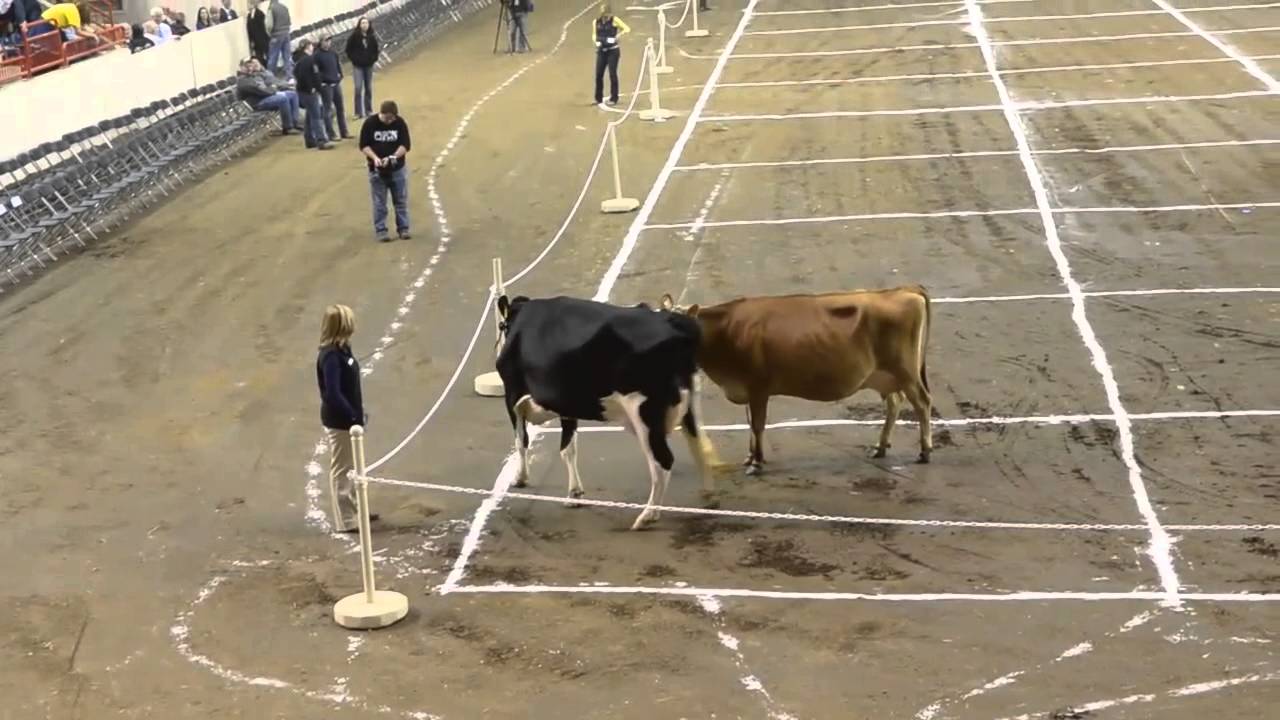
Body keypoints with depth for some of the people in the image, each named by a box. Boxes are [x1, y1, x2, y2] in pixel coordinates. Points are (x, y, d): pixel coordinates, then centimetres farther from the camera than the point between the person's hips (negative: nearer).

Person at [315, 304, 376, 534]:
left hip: (346, 420, 9)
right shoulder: (331, 356, -24)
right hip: (339, 422, -9)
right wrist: (354, 417, -20)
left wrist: (358, 413, 10)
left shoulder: (341, 350, 5)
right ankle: (346, 520, 11)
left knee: (351, 467, 21)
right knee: (341, 469, 2)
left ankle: (354, 509, 34)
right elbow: (332, 394, -26)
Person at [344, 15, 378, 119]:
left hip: (369, 66, 3)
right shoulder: (354, 36, -8)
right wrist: (354, 59, -9)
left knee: (369, 89, 9)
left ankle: (369, 110, 20)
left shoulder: (372, 36, 1)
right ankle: (359, 112, -5)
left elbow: (376, 49, 12)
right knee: (358, 88, -9)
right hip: (358, 66, -3)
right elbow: (348, 49, -3)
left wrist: (373, 59, -1)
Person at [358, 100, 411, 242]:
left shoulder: (400, 123, -9)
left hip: (397, 168, 1)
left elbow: (405, 145, -10)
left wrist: (393, 157, -26)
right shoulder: (370, 123, -11)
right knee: (379, 202, 4)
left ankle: (403, 228, 18)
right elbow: (364, 145, -7)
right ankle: (381, 231, 12)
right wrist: (374, 157, -23)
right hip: (377, 169, -1)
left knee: (401, 200, 8)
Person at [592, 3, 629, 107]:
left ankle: (614, 98, 7)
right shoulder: (596, 22, 6)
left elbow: (627, 29, -8)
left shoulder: (614, 20, -5)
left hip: (613, 50, -4)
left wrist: (617, 36, -20)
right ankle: (598, 98, 12)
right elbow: (594, 34, 19)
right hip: (601, 51, 4)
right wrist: (595, 40, -3)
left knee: (612, 74, -2)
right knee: (598, 74, 1)